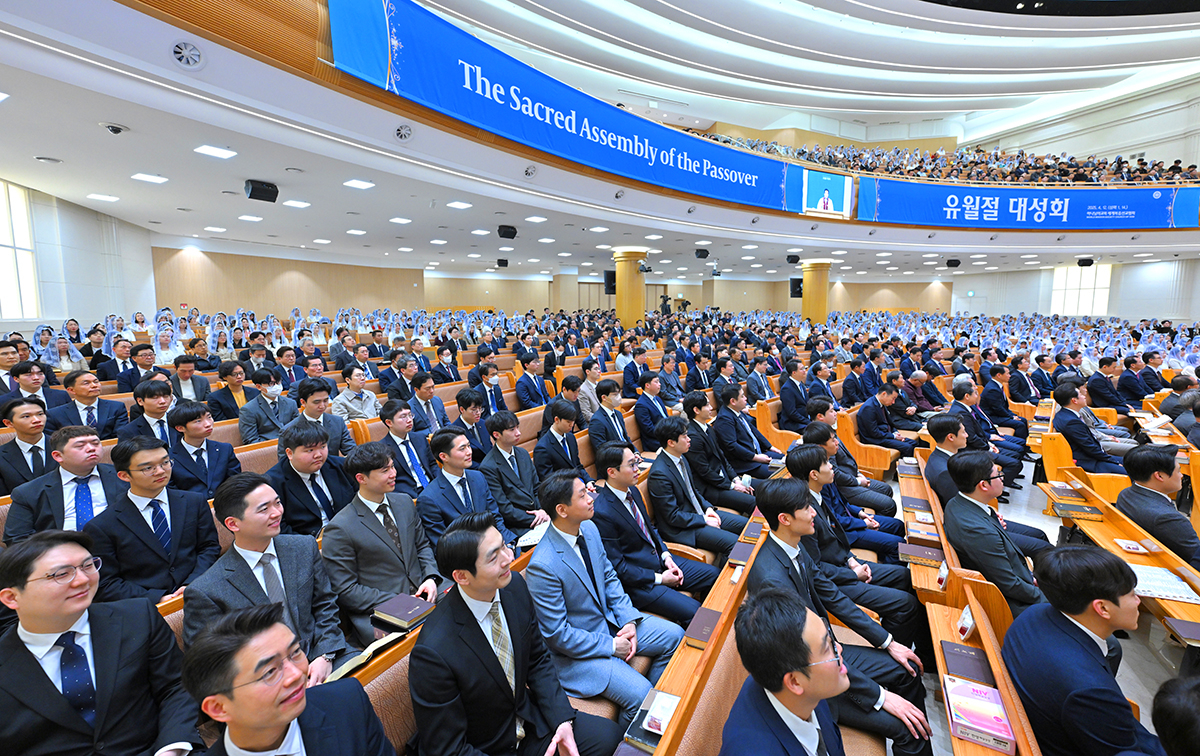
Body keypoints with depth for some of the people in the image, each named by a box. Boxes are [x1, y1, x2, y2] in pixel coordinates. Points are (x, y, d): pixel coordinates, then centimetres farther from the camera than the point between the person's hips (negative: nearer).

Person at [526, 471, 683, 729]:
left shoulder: (589, 529, -6)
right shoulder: (543, 566, -31)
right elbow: (557, 634, -23)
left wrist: (629, 621, -6)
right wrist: (611, 646, -16)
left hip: (609, 620, 8)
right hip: (574, 649, -8)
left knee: (674, 635, 5)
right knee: (638, 694, -19)